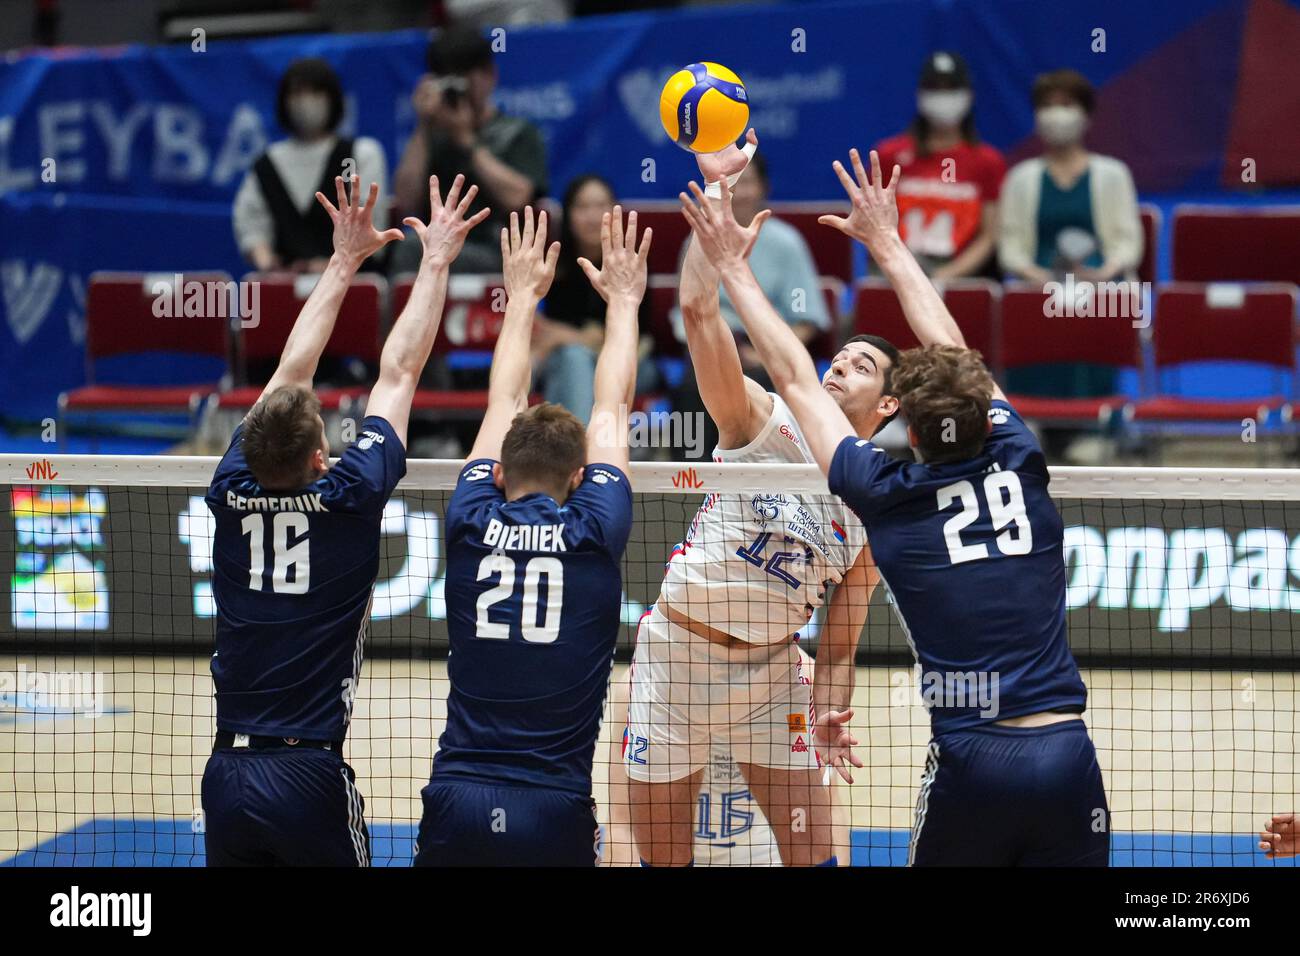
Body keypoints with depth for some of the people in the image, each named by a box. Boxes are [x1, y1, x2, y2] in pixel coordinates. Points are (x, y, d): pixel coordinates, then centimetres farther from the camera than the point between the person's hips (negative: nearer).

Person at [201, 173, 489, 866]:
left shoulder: (232, 493, 1)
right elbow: (398, 372, 2)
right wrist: (435, 262, 12)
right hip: (310, 776, -4)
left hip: (226, 775, 4)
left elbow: (290, 373, 13)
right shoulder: (347, 497, -8)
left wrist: (346, 260, 22)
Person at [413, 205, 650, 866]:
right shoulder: (593, 534, 0)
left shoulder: (471, 526, 4)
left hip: (455, 799, 2)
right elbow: (610, 410, 15)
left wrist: (522, 297, 34)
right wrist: (623, 300, 29)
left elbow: (503, 407, 21)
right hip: (554, 811, -2)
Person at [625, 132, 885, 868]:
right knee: (665, 857, 2)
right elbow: (701, 310, -18)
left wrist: (829, 714, -8)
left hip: (771, 667, 3)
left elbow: (840, 643, 8)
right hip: (678, 648, -3)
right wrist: (718, 186, -21)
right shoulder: (766, 424, -6)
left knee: (815, 856, -3)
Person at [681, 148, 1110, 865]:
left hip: (970, 760, -2)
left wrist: (732, 268, 23)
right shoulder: (1018, 466, 7)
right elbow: (951, 348, 21)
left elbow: (794, 380, 13)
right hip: (1066, 752, 2)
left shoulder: (889, 498, 1)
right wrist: (886, 242, 33)